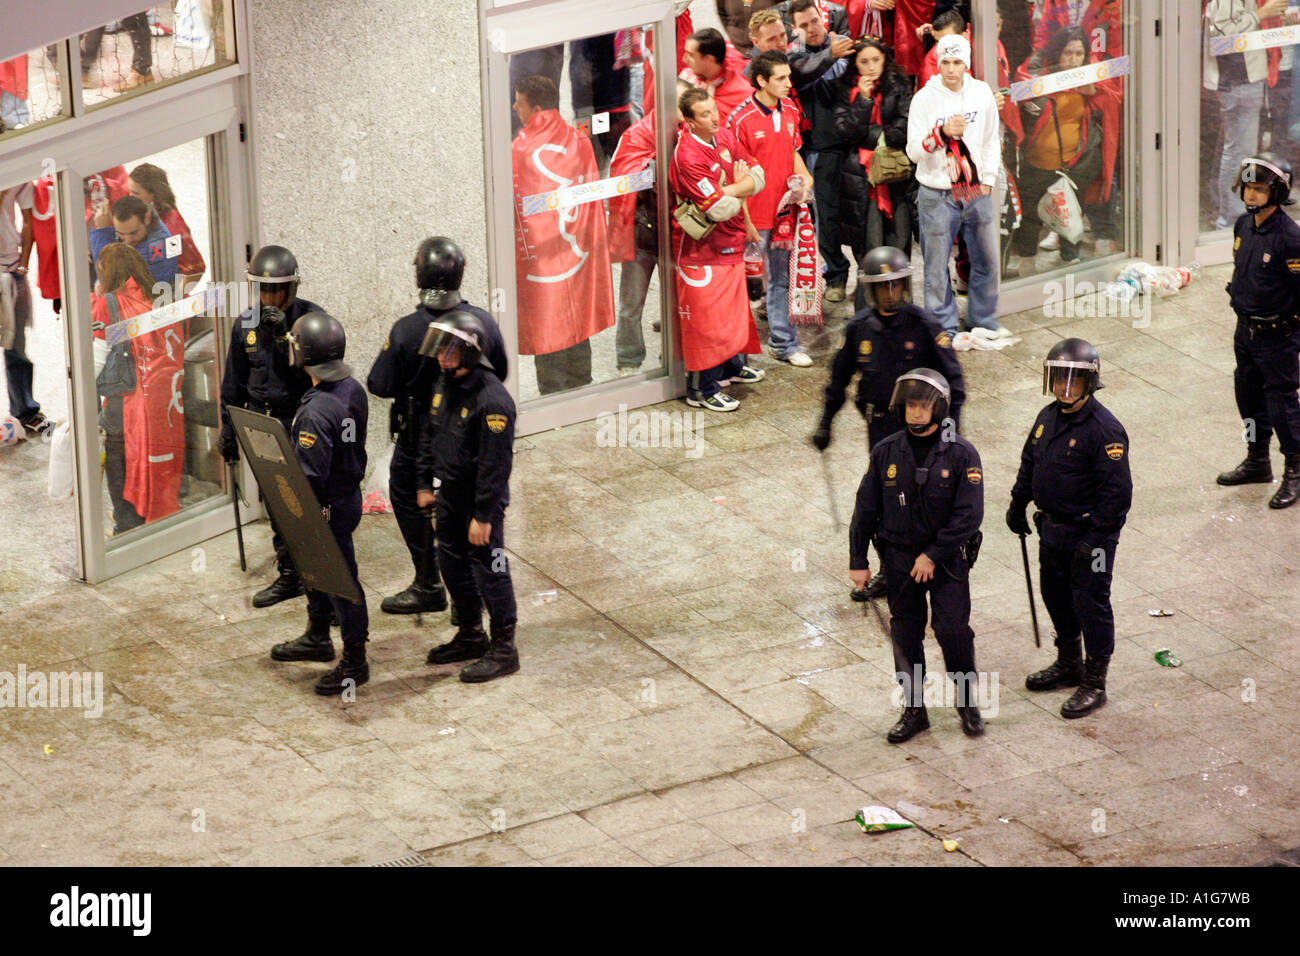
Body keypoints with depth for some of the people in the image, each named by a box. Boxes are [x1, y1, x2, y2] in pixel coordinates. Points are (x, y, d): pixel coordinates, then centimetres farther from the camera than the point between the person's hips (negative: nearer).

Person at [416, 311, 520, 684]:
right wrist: (426, 484, 17)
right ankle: (470, 636, 35)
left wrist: (483, 515, -23)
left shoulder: (492, 400, -25)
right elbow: (430, 437, 17)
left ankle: (503, 649, 10)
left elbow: (495, 463, -24)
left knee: (488, 569, -1)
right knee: (452, 562, 18)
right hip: (450, 493, 9)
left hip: (481, 499, -9)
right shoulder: (446, 385, 3)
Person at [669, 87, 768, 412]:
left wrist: (728, 190, -16)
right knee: (705, 316, -3)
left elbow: (757, 178, 3)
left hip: (730, 243, 8)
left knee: (732, 308, 22)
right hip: (701, 249, -8)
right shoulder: (687, 156, -24)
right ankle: (701, 389, 5)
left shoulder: (725, 138, 3)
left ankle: (731, 366, 41)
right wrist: (740, 190, -5)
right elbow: (720, 209, -26)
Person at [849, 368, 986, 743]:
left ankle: (967, 701, 15)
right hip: (900, 558, 3)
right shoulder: (886, 453, -2)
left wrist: (933, 555, -15)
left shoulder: (961, 454, -10)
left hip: (947, 558, -3)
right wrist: (858, 561, 3)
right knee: (905, 634, 8)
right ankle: (913, 710, 20)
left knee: (953, 630, -7)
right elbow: (865, 510, 5)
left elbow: (968, 515, -13)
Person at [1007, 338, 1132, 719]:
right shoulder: (1048, 417, 3)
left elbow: (1117, 492, -22)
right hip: (1053, 528, 8)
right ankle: (1068, 664, 40)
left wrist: (1096, 538, -23)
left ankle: (1095, 683, 13)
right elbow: (1030, 465, 19)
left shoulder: (1104, 429, -22)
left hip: (1089, 531, -8)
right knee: (1055, 594, 20)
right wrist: (1017, 506, 22)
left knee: (1091, 604, 1)